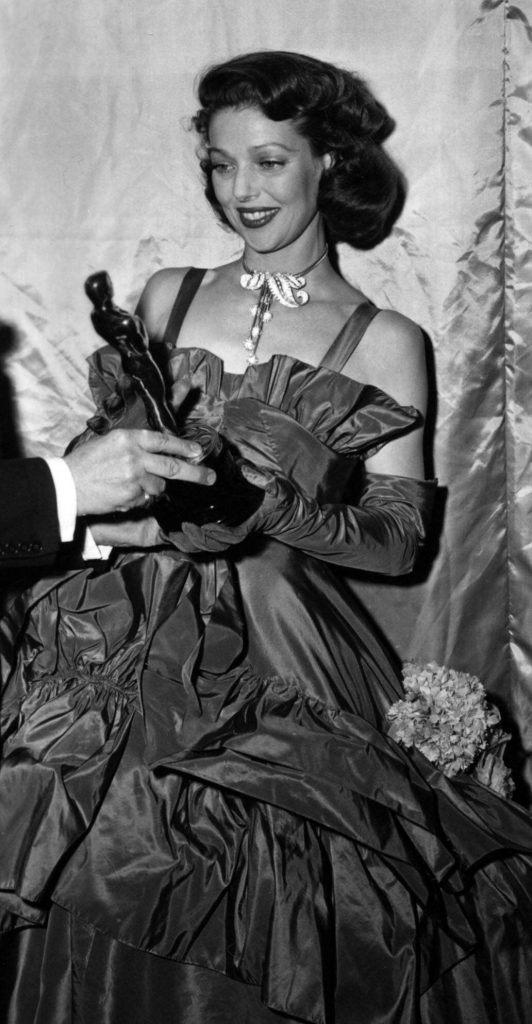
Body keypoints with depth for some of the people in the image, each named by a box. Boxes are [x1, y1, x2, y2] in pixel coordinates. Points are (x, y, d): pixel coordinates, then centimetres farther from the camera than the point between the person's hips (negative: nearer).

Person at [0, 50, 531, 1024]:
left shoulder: (384, 343, 4)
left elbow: (399, 538, 2)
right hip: (137, 635, 2)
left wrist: (285, 510, -14)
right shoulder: (166, 299, 12)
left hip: (284, 652, -2)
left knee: (261, 927, -14)